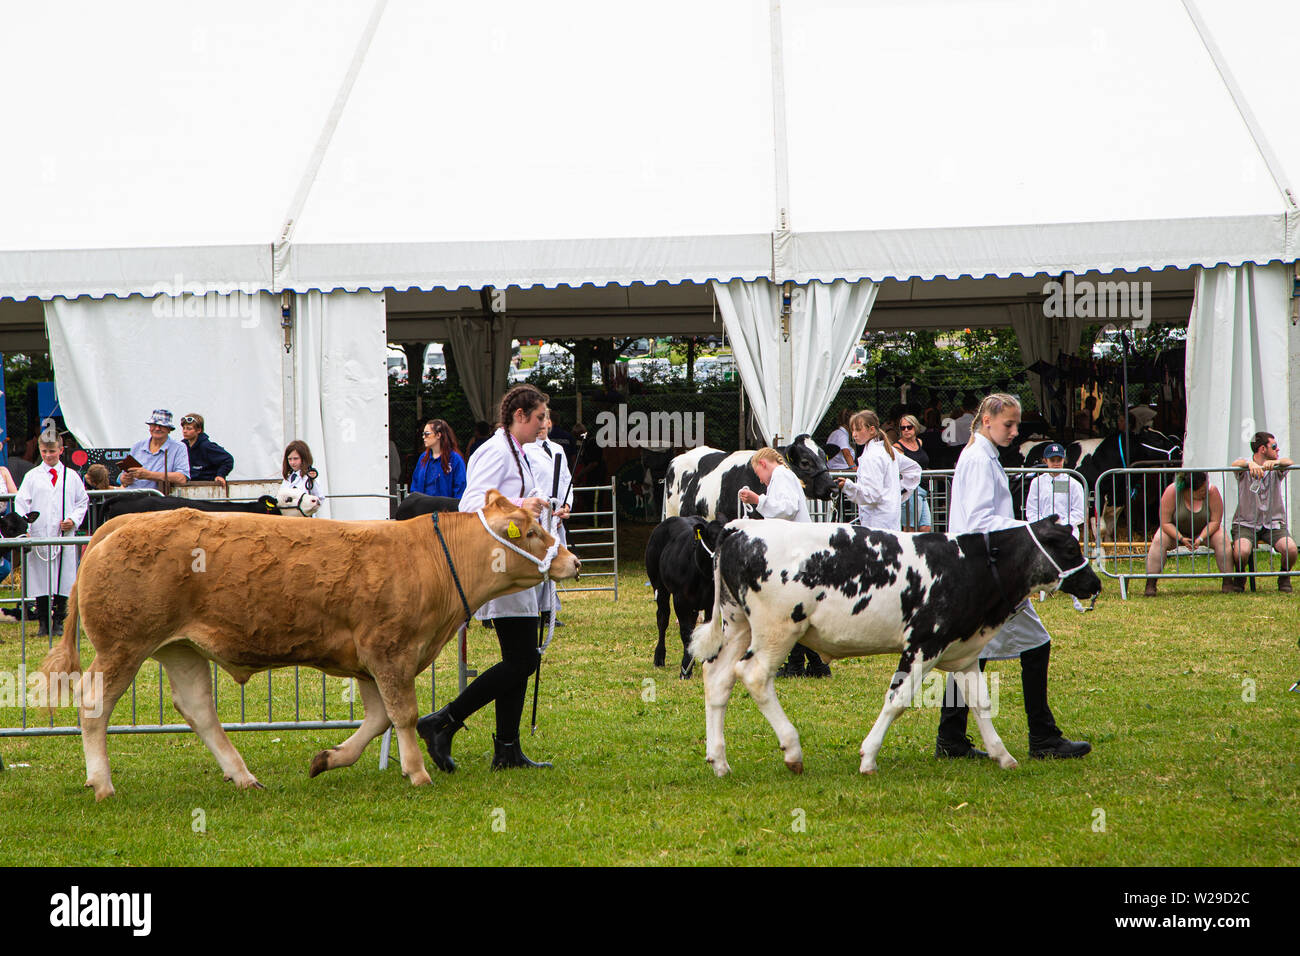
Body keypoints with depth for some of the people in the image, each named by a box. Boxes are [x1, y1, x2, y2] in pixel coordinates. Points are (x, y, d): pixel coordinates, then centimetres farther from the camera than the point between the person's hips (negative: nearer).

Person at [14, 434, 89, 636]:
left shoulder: (71, 477, 9)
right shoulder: (32, 476, 6)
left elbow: (82, 502, 14)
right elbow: (21, 503, 3)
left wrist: (74, 520, -3)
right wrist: (24, 528, -10)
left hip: (64, 536, 1)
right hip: (39, 536, -1)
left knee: (63, 580, 0)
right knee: (40, 580, 0)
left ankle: (58, 622, 9)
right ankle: (43, 623, 7)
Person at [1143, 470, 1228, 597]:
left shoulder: (1212, 492, -23)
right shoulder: (1172, 491, -26)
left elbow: (1215, 521, -19)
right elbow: (1165, 522, -22)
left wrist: (1200, 539, -32)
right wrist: (1181, 539, -33)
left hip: (1205, 531, 1)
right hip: (1175, 530, -1)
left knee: (1222, 539, -27)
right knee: (1159, 541, -29)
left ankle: (1228, 582, -23)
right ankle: (1150, 584, -29)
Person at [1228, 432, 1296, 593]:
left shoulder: (1275, 469, 5)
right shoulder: (1245, 467, -1)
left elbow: (1290, 463, -17)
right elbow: (1235, 464, -25)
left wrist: (1275, 462, -39)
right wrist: (1250, 464, -48)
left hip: (1273, 523, 2)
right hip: (1246, 522, -2)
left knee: (1290, 549, -26)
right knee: (1241, 552, -31)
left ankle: (1284, 577, 7)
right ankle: (1240, 576, 4)